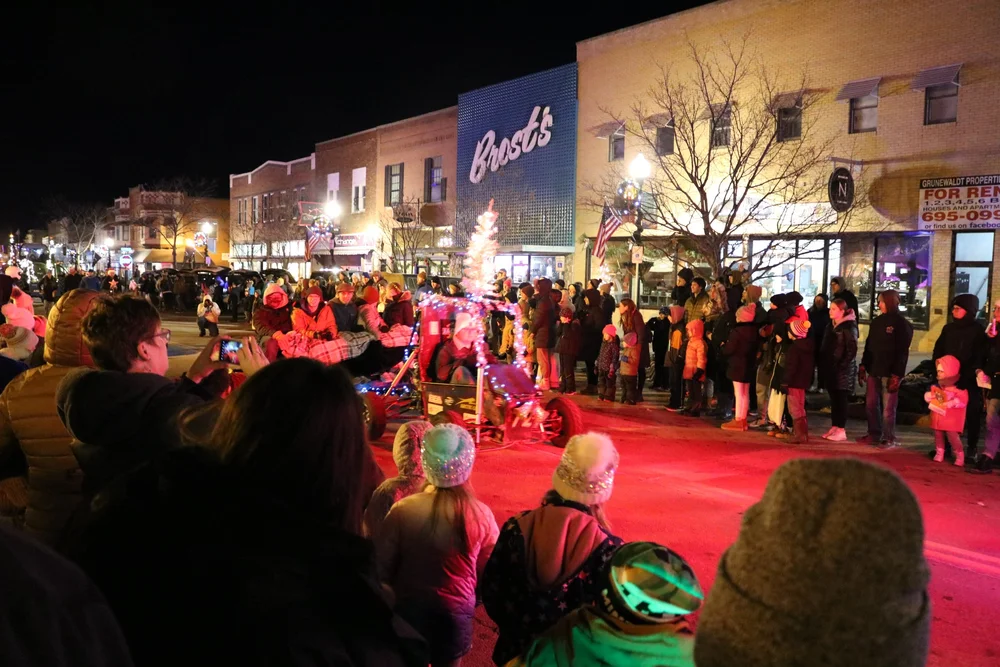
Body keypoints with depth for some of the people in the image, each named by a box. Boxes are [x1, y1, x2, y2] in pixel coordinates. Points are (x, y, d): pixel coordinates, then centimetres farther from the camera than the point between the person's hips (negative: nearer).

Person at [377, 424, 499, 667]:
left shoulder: (403, 510, -20)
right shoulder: (481, 515, -16)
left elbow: (382, 566, -10)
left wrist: (387, 599, 9)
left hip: (408, 611, 0)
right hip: (455, 614, 1)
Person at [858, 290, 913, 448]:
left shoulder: (901, 324, -6)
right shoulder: (877, 322, 13)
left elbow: (902, 352, -11)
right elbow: (868, 346, 17)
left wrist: (896, 375, -18)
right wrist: (863, 367, 11)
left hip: (889, 373, -7)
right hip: (874, 371, 7)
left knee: (888, 407, -2)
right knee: (871, 404, 10)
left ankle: (889, 438, 6)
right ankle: (874, 434, 21)